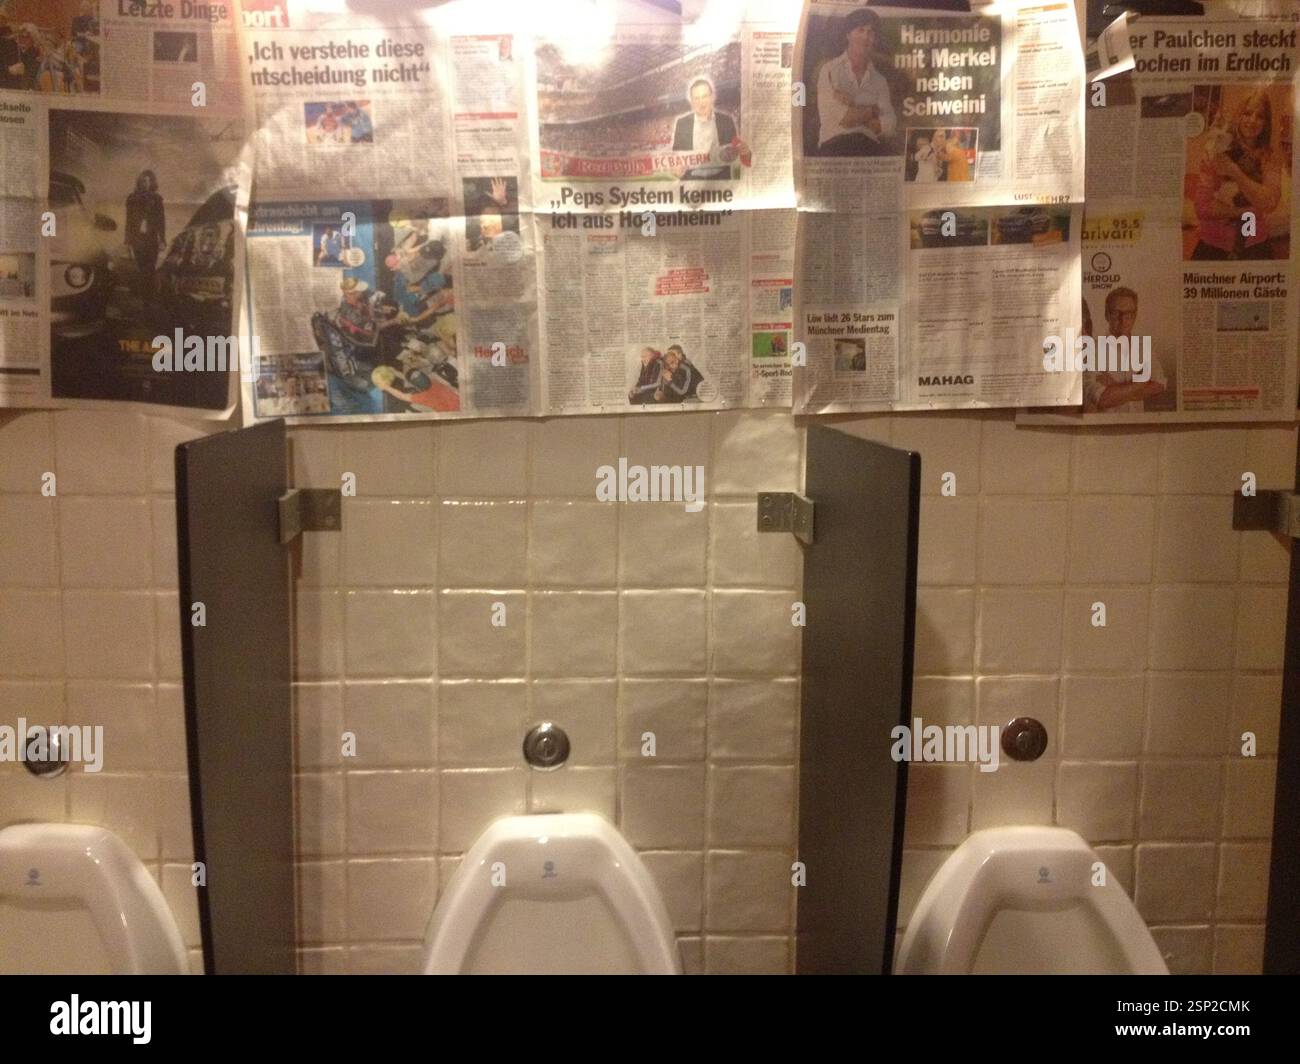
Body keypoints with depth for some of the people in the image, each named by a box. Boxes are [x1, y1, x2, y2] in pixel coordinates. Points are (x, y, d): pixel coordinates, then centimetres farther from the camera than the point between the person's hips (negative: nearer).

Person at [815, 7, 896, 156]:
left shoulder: (879, 80, 18)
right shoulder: (830, 70, 8)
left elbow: (889, 125, 5)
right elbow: (831, 117, -5)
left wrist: (854, 115, -7)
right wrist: (874, 110, 6)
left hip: (871, 145, 3)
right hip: (835, 145, -3)